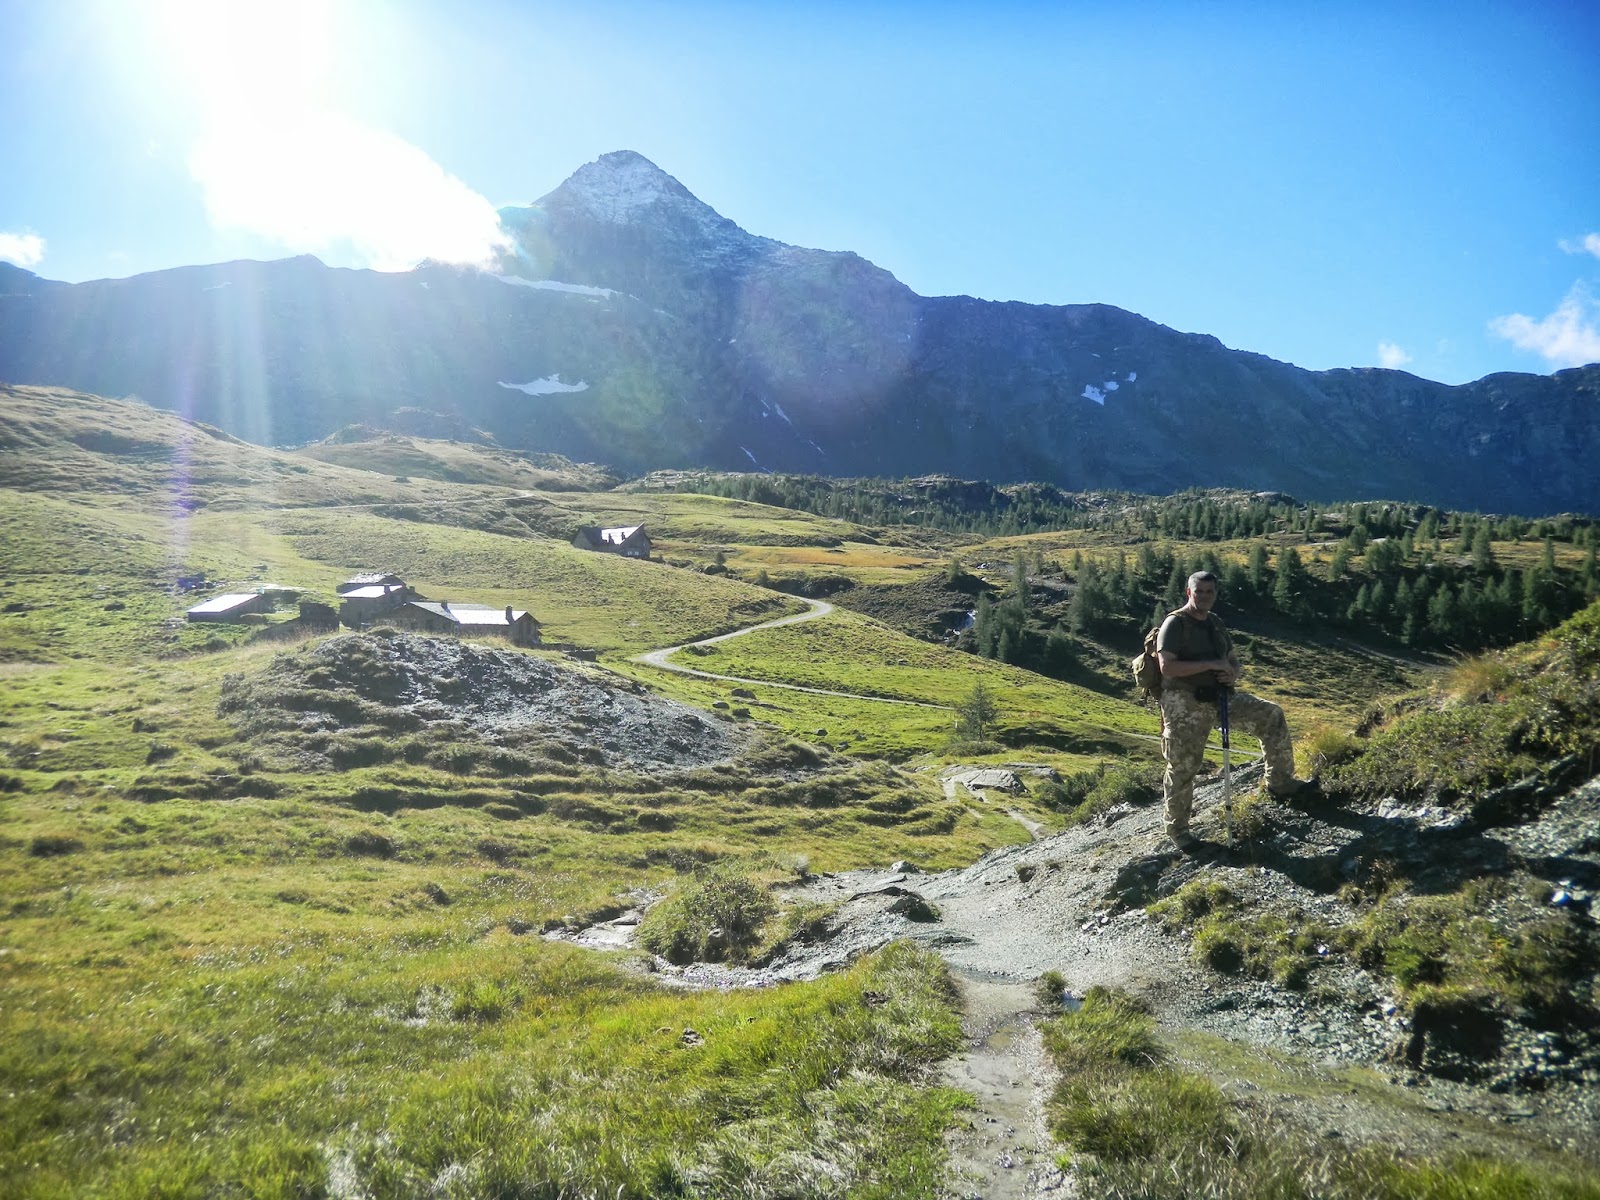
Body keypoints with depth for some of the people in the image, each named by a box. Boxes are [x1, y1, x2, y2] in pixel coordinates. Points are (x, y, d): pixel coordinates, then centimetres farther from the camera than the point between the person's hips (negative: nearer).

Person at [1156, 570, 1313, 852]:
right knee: (1182, 768, -2)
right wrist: (1210, 664, -24)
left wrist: (1233, 674, -6)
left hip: (1219, 697, 7)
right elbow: (1167, 666, -24)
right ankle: (1177, 829, 12)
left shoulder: (1216, 623, 11)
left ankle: (1280, 781, 16)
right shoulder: (1175, 624, -13)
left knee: (1271, 715, 5)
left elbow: (1233, 659, 19)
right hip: (1184, 704, -7)